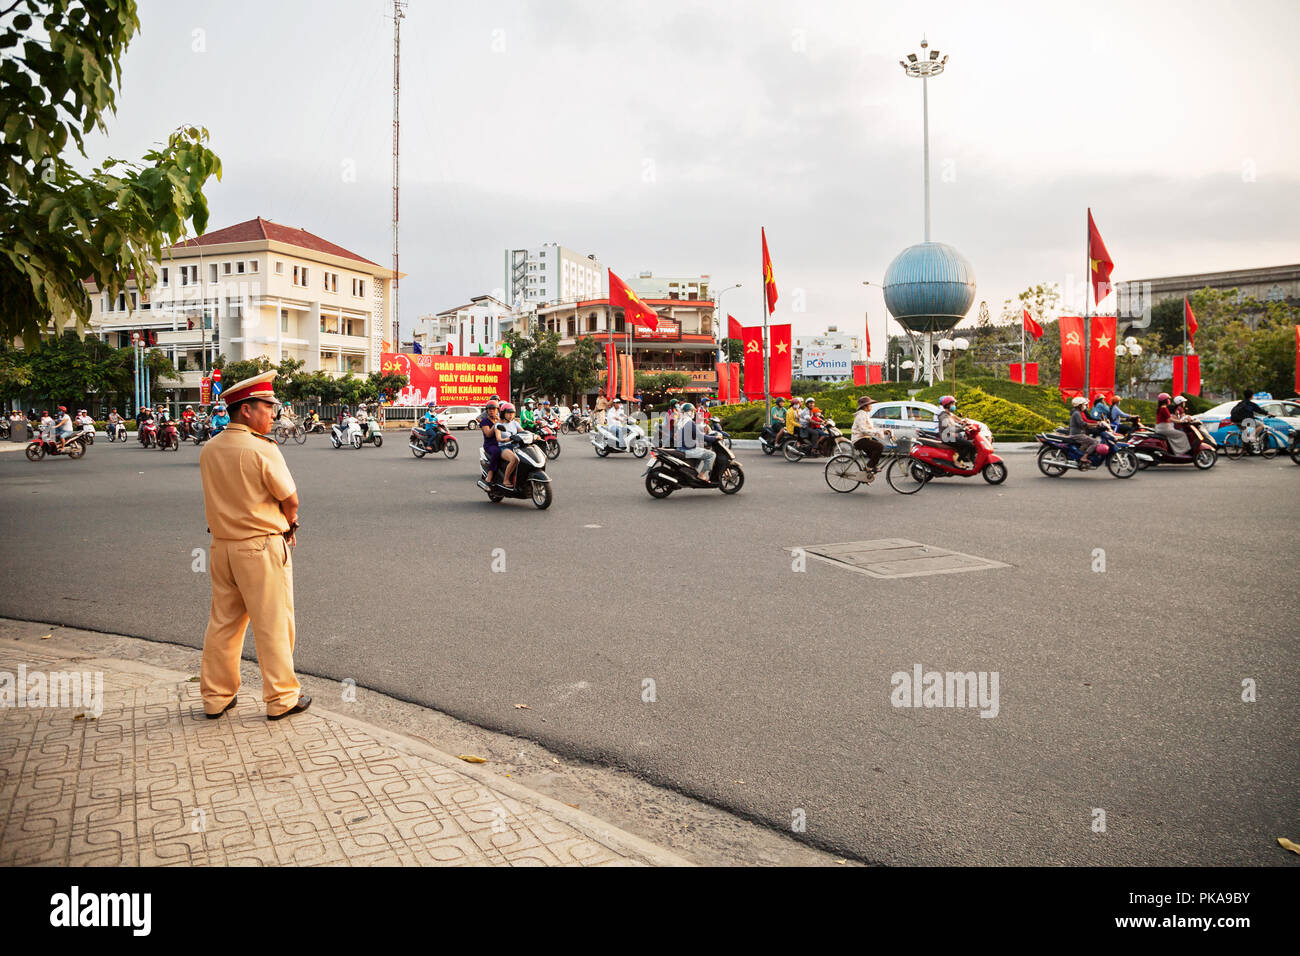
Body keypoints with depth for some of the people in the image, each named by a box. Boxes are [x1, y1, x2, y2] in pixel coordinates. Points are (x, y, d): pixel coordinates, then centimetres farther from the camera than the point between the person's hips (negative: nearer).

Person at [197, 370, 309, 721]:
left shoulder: (209, 449, 4)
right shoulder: (262, 449, -17)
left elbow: (224, 499, 12)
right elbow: (290, 500, -11)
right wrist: (288, 524, 11)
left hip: (222, 545, 7)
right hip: (262, 547, -7)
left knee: (222, 622, 15)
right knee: (272, 624, 4)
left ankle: (216, 696, 25)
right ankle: (281, 698, 14)